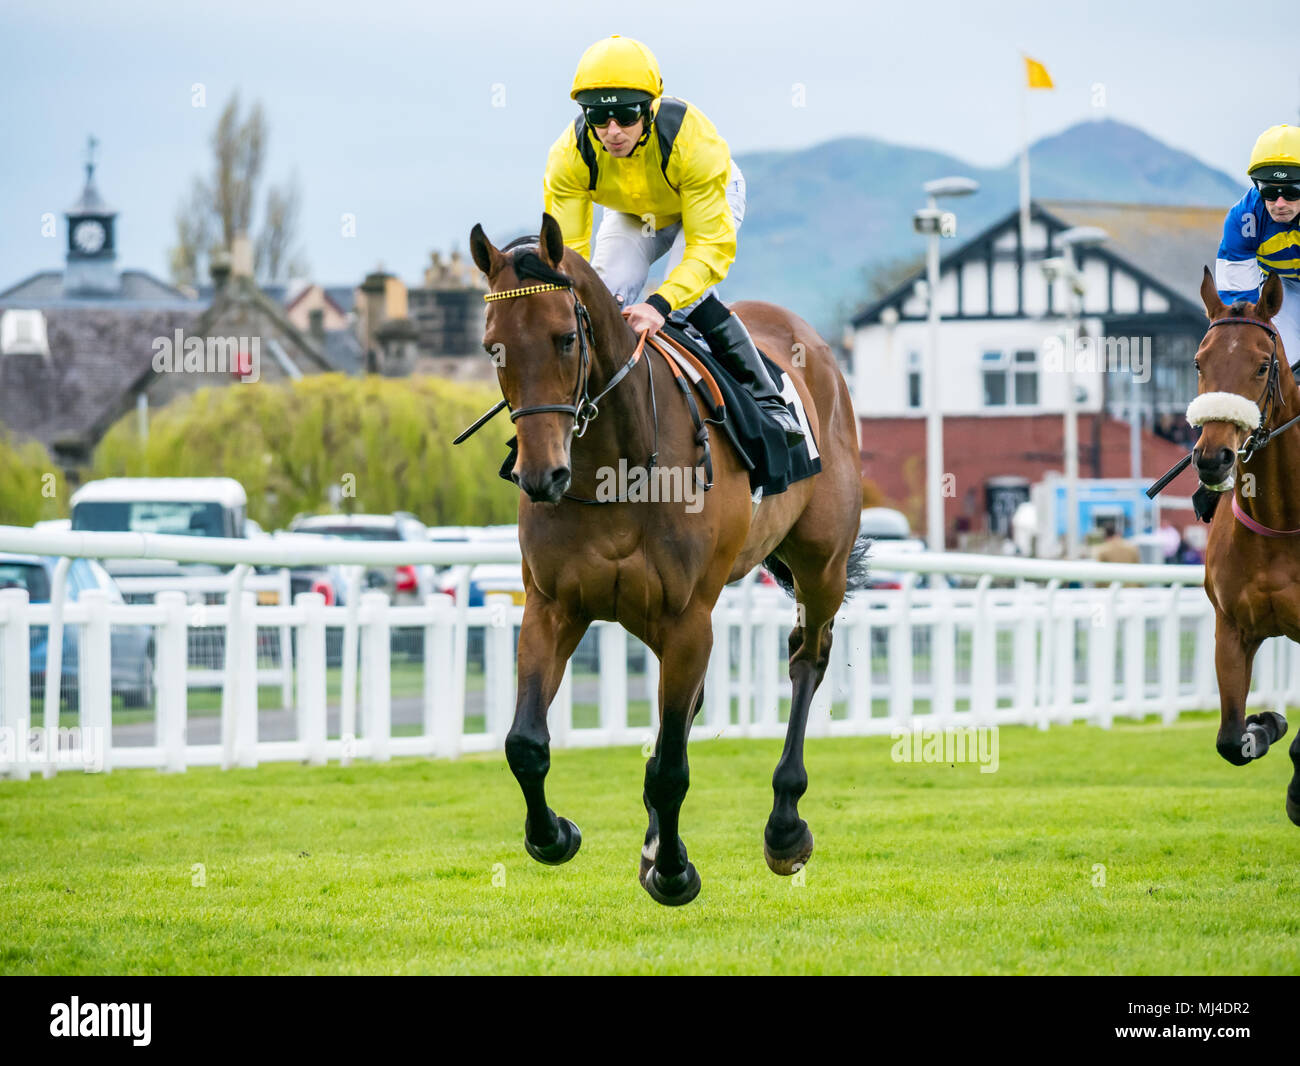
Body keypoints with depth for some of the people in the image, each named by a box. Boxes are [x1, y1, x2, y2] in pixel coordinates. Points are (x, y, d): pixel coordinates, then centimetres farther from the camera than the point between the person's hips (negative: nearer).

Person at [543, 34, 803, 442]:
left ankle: (766, 400, -12)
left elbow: (713, 246, -42)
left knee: (689, 298, -25)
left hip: (711, 197, -3)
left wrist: (660, 304, -56)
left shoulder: (691, 138, -42)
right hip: (632, 213, 3)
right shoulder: (569, 157, -34)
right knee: (606, 295, -16)